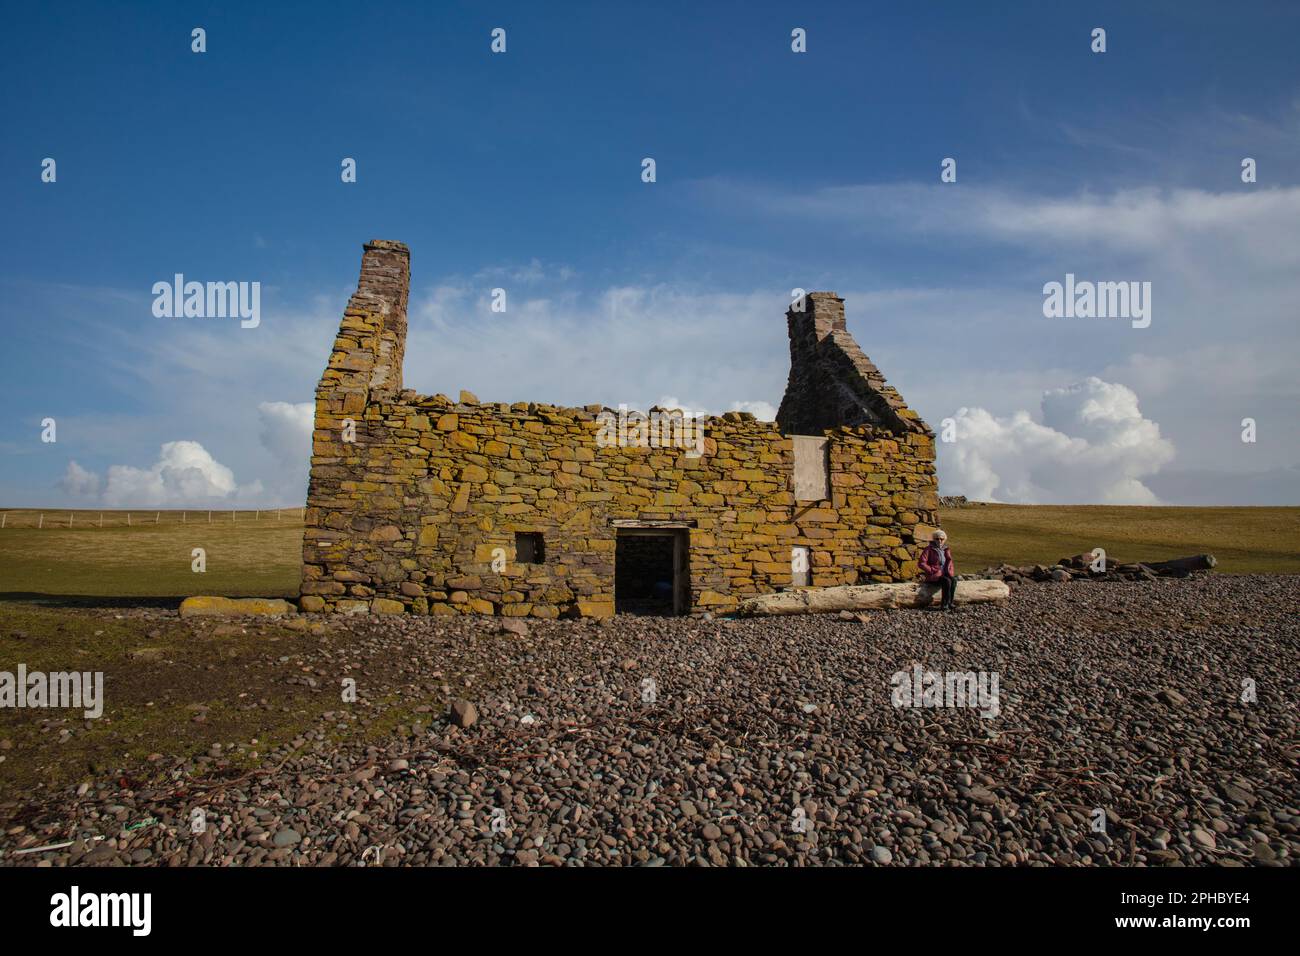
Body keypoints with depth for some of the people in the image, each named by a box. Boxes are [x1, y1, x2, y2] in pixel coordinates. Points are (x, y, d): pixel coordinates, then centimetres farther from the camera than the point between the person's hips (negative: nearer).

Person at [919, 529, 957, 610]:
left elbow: (950, 564, 18)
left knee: (953, 580, -29)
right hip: (933, 576, -5)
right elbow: (922, 564, -10)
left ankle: (949, 603, -26)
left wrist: (950, 572, -2)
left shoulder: (947, 550, 14)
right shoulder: (929, 549, -3)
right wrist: (933, 571, -14)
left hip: (945, 574, 5)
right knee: (947, 581, -33)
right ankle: (945, 604, -25)